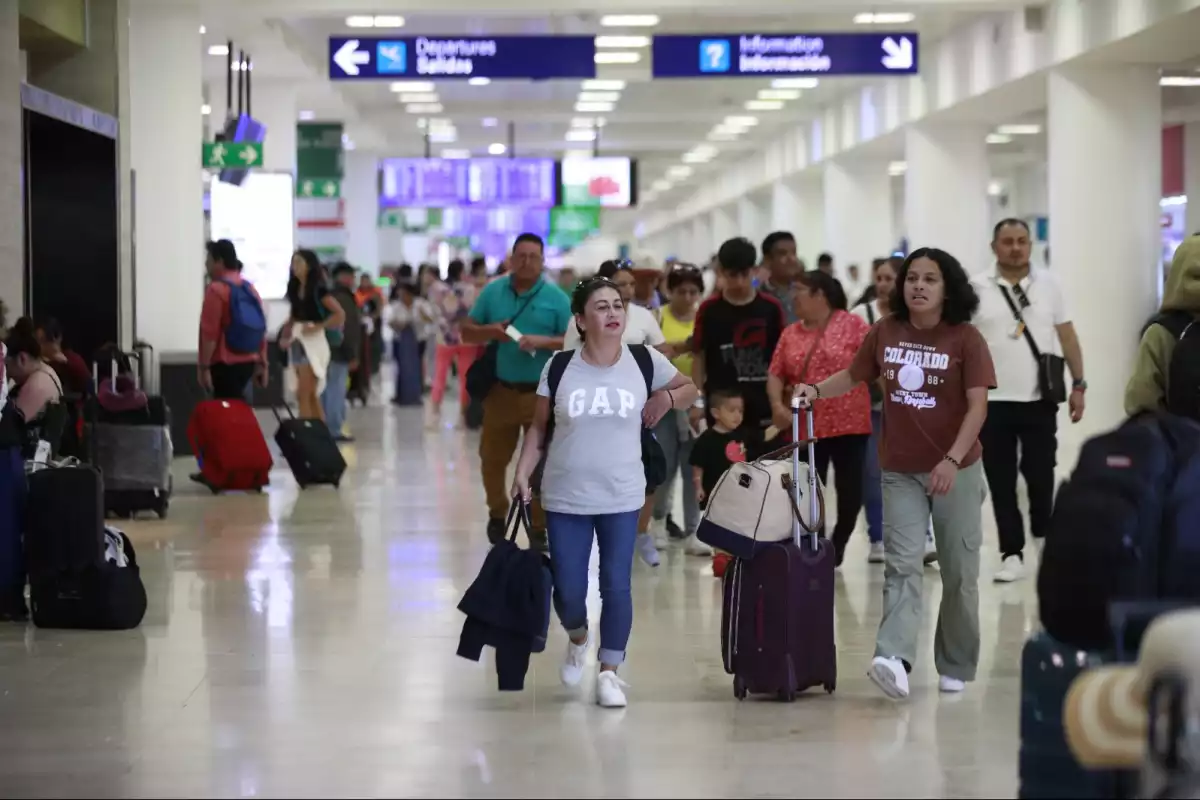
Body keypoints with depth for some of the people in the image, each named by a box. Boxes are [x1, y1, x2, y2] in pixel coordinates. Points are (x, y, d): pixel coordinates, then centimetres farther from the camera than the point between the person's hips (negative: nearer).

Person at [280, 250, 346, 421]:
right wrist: (285, 336, 1)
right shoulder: (295, 289, 10)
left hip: (313, 341, -7)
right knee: (311, 396, 10)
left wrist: (317, 327, -18)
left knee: (302, 394, -11)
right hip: (297, 341, 7)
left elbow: (340, 314, -14)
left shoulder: (318, 289, -9)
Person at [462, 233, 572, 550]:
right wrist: (490, 331, -12)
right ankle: (497, 514, 32)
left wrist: (543, 341, -19)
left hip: (541, 393, -2)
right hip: (500, 390, 2)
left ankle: (540, 527, 11)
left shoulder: (556, 298, -2)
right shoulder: (492, 291, 5)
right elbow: (468, 332, 9)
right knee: (492, 458, 10)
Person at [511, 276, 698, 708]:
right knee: (568, 590, 3)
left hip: (621, 499, 0)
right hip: (565, 499, 0)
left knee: (616, 586, -1)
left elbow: (689, 388, 13)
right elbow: (539, 427, 5)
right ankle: (577, 638, 37)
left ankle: (609, 672, 15)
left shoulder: (645, 362, -4)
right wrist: (523, 473, -4)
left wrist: (666, 399, -6)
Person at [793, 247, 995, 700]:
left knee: (959, 572, 6)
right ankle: (894, 659, -24)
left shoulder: (965, 339, -9)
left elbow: (978, 406, -14)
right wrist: (816, 390, -4)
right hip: (900, 472, 2)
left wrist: (952, 460, -25)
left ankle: (955, 667, 19)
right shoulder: (885, 333, 0)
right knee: (902, 565, -10)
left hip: (955, 470, -2)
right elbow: (855, 376, 15)